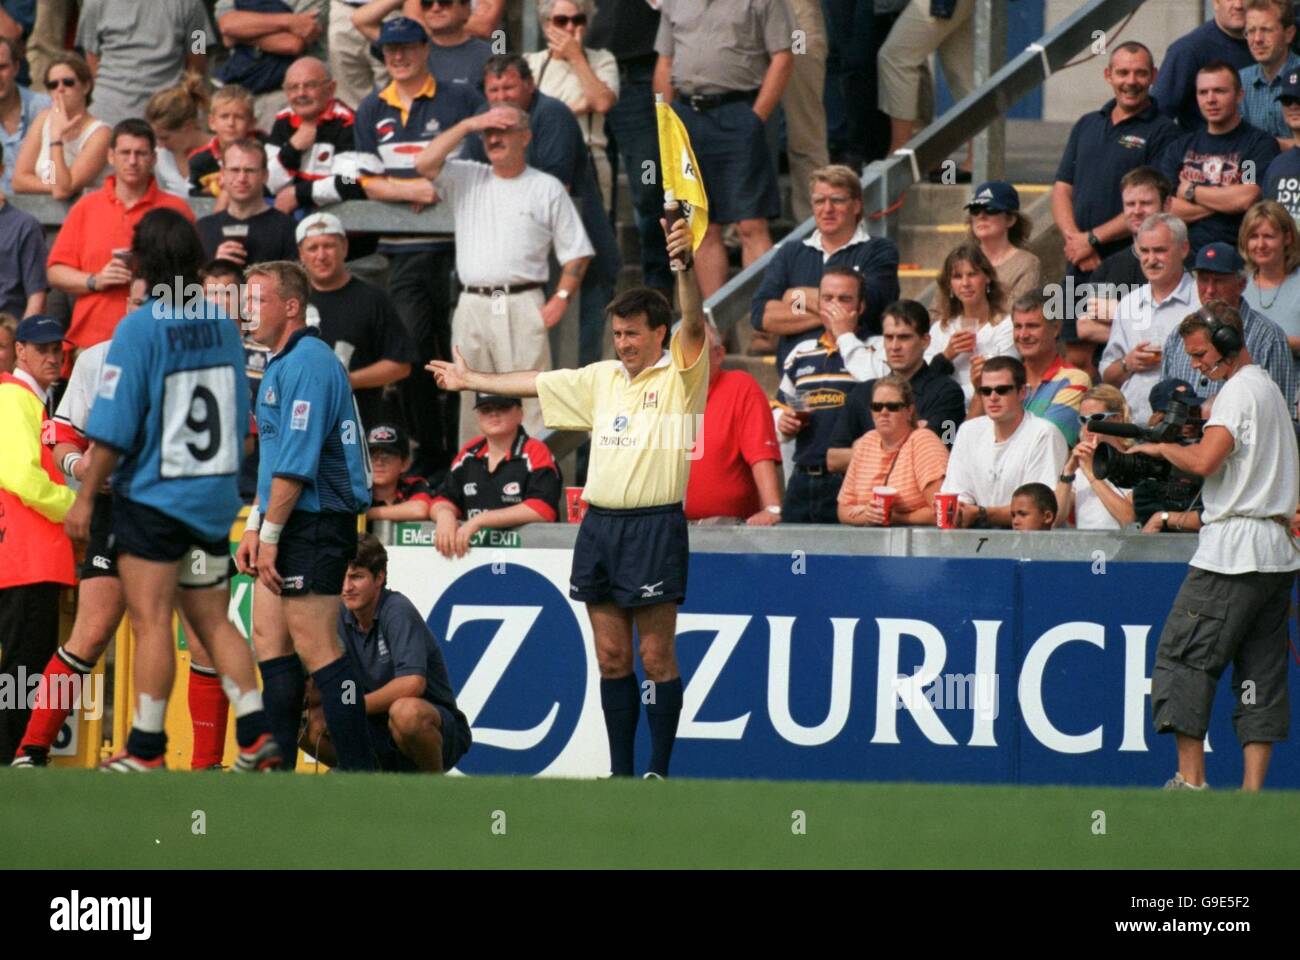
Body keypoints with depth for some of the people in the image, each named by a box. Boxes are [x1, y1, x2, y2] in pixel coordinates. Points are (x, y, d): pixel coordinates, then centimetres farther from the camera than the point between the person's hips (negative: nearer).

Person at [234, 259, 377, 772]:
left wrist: (270, 534, -19)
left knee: (316, 649, -11)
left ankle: (360, 773, -10)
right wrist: (254, 527, 16)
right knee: (269, 645, 10)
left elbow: (297, 462, -20)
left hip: (315, 526, -11)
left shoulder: (307, 364, -14)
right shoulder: (281, 365, 18)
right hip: (292, 527, 11)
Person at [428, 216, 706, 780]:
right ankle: (621, 772, 11)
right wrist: (471, 381, 31)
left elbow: (693, 323, -18)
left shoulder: (679, 375, -2)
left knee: (656, 656, -4)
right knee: (611, 657, 7)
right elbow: (534, 383, 25)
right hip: (599, 524, 6)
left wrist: (685, 264, -34)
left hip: (655, 527, -6)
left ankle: (659, 771, 0)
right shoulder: (602, 379, 16)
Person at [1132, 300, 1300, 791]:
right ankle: (1253, 792, 2)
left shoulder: (1239, 391, -10)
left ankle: (1190, 778, -9)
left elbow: (1205, 460, -21)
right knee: (1261, 671, 5)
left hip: (1233, 551, -9)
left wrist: (1161, 447, -4)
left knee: (1182, 656, -5)